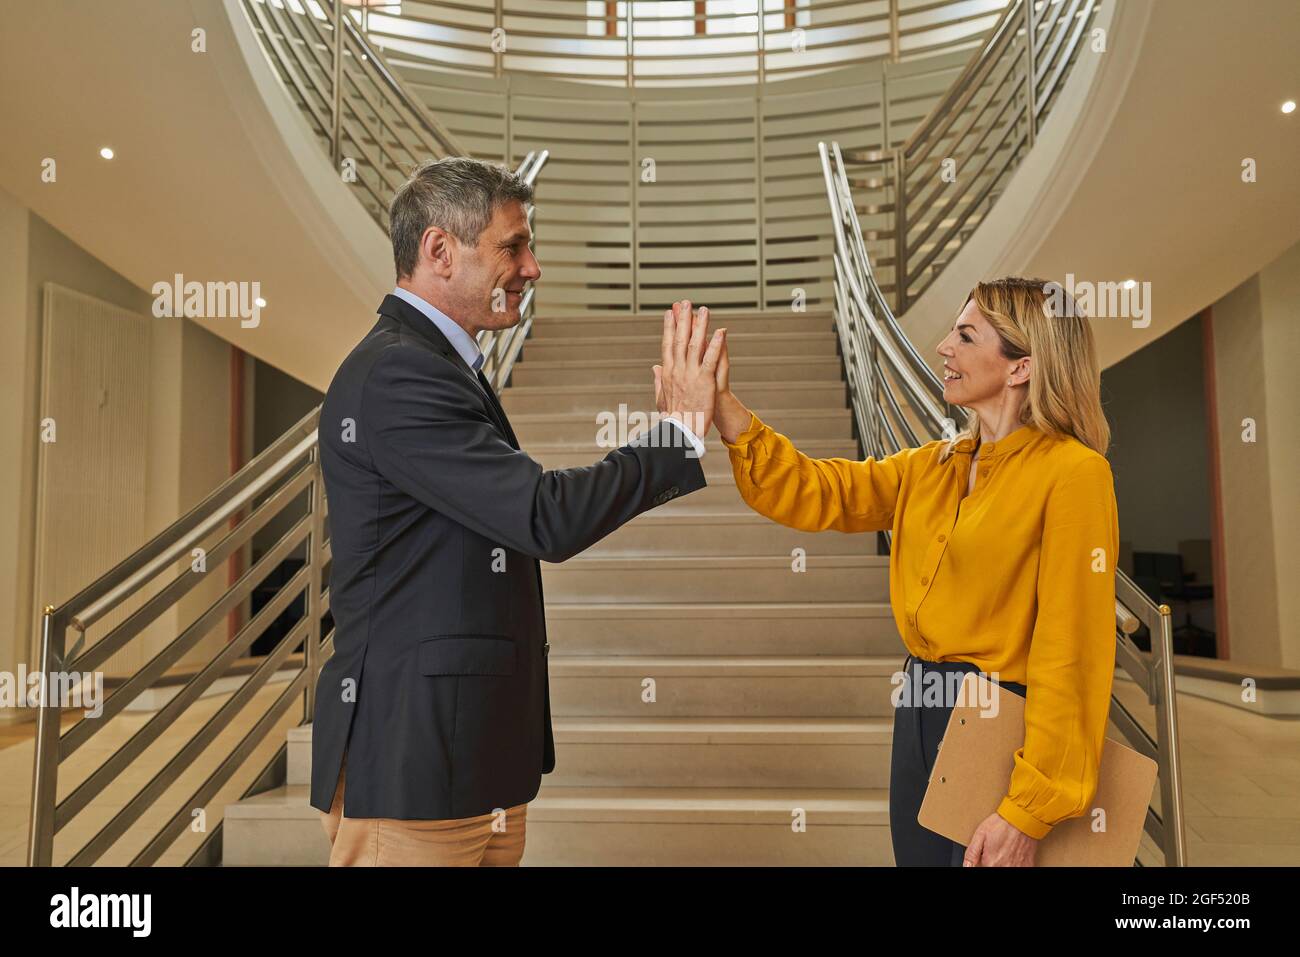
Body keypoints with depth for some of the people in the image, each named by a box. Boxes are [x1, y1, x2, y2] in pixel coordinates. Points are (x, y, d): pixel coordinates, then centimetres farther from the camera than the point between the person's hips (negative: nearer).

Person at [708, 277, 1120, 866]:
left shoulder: (1072, 471, -14)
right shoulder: (933, 468, 7)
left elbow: (1070, 653, -17)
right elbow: (813, 494, 1)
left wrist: (1027, 813, -18)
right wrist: (723, 406, -9)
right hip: (919, 715, 7)